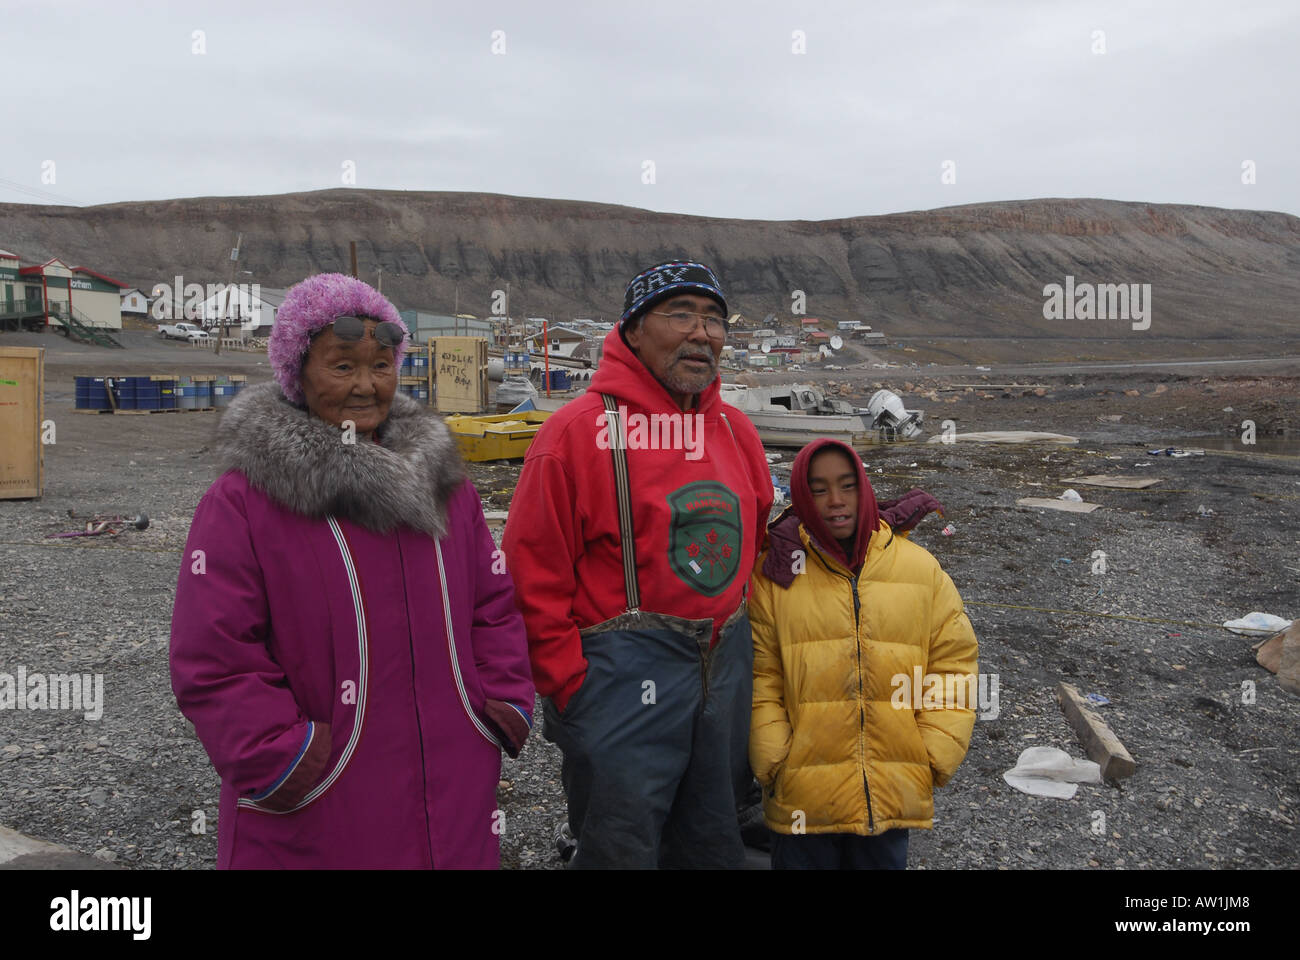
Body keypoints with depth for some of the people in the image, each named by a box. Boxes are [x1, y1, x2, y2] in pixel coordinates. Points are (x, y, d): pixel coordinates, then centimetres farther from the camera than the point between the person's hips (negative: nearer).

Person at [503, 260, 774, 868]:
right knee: (620, 849, 6)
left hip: (726, 668, 7)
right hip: (625, 675, -6)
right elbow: (533, 576, -13)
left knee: (714, 846, 20)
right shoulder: (579, 429, -12)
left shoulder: (736, 430, 8)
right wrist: (569, 687, -13)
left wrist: (735, 644, 14)